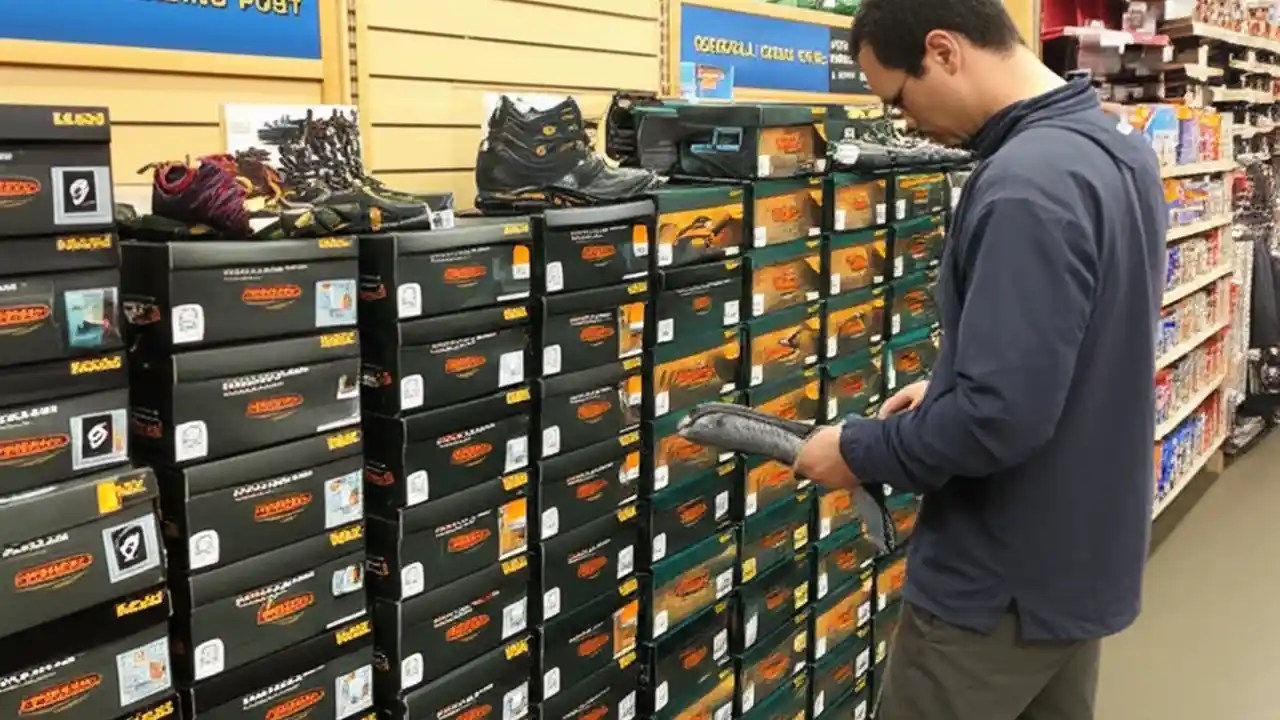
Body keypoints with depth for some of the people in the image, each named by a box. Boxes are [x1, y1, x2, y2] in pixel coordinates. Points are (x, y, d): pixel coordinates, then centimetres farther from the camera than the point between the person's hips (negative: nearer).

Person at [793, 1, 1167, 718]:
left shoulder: (1026, 183, -28)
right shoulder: (1115, 144, 4)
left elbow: (1000, 416, -30)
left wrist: (860, 449, -15)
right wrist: (950, 385, 10)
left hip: (1003, 583, -9)